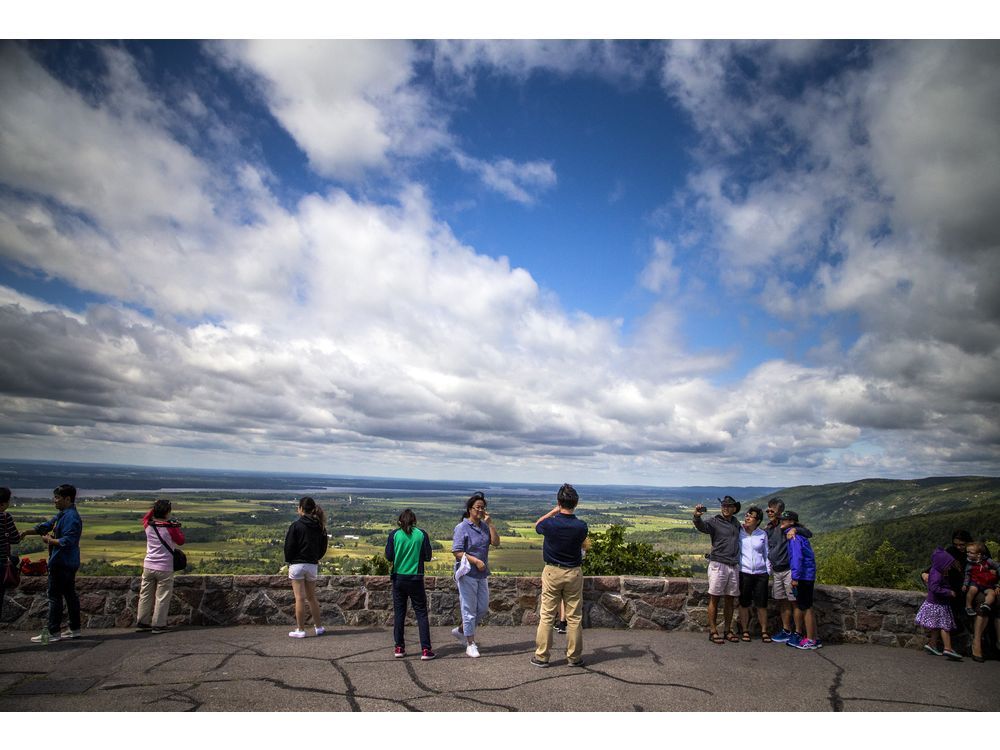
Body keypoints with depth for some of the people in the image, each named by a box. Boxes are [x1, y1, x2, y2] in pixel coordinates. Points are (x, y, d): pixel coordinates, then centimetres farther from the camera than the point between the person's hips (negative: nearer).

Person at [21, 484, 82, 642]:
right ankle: (75, 629, 20)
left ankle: (52, 632, 4)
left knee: (54, 596, -3)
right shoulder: (62, 515, 14)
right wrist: (27, 532, 6)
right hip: (67, 563, 10)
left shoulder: (71, 517, -19)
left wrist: (49, 540, -12)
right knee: (70, 595, 13)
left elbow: (67, 541, -24)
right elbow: (46, 526, 18)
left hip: (62, 563, -10)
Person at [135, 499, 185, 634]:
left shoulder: (148, 526, 0)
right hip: (164, 568, -5)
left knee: (146, 595, 14)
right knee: (162, 597, 3)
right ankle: (158, 625, 6)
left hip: (148, 566, 5)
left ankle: (142, 623, 21)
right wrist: (178, 528, 10)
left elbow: (145, 518, 25)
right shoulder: (170, 528, -14)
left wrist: (154, 508, 16)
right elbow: (181, 541, 1)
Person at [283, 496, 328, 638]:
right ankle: (318, 627, 21)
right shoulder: (320, 527, 4)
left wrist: (288, 561, 5)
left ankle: (300, 630, 7)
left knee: (300, 598, 1)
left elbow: (289, 546, -9)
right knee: (312, 597, 16)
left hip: (297, 564, -5)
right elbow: (323, 547, 9)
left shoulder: (296, 525, -12)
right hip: (313, 565, 5)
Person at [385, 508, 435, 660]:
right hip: (416, 578, -1)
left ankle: (399, 648, 18)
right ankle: (425, 649, 1)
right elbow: (427, 557, -3)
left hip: (398, 578, 1)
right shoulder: (422, 534, -5)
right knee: (421, 613, 5)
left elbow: (388, 556, -4)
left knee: (399, 613, 13)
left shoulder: (394, 535, -4)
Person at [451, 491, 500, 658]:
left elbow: (496, 542, -4)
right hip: (467, 573, -7)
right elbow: (457, 552, -15)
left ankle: (460, 630, 33)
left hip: (482, 574, 7)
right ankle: (470, 645, 14)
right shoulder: (462, 527, -12)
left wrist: (490, 523, -9)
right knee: (469, 609, 2)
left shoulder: (484, 526, 7)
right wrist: (475, 561, -20)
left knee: (483, 608, 13)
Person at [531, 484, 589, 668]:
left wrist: (553, 512, 12)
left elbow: (537, 525, 9)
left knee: (546, 616, 7)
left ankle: (541, 656, 12)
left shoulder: (550, 524, -16)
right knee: (574, 617, 10)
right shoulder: (581, 526, -13)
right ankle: (574, 657, 17)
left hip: (552, 571, -1)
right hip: (574, 572, 1)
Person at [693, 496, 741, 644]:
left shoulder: (736, 523, 13)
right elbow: (702, 526, -25)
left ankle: (728, 631, 20)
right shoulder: (715, 522, -5)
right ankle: (713, 631, 3)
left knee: (730, 599, 11)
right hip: (718, 565, -5)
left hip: (734, 566, 5)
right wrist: (697, 517, -46)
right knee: (714, 598, -2)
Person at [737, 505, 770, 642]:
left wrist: (769, 571, 8)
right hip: (743, 572, -1)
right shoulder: (738, 531, -2)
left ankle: (764, 631, 17)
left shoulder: (763, 534, 5)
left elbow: (766, 554, 12)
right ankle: (745, 631, 16)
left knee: (762, 604, 5)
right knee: (744, 604, 5)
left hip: (760, 573, 2)